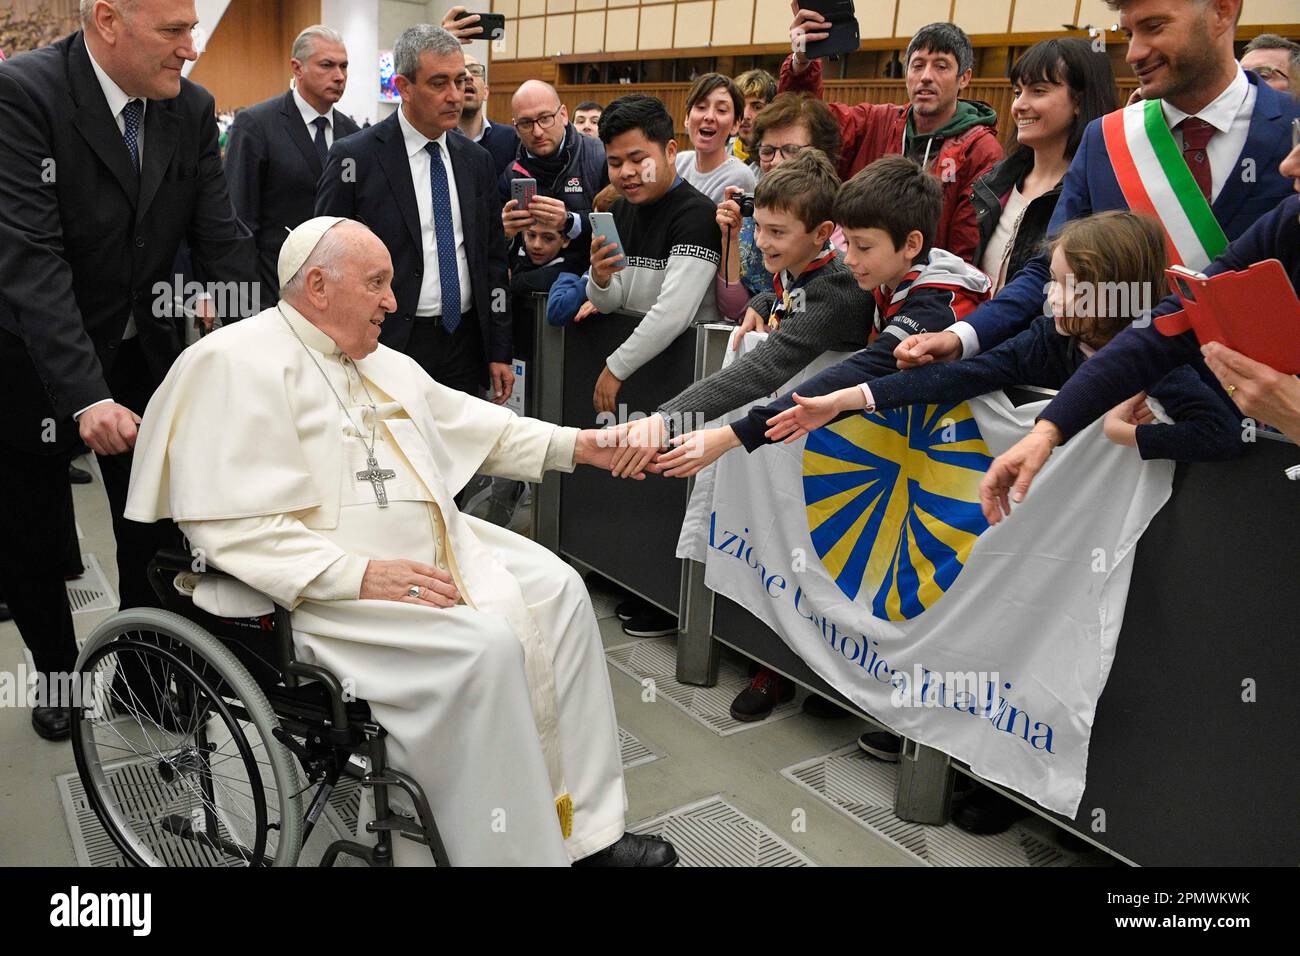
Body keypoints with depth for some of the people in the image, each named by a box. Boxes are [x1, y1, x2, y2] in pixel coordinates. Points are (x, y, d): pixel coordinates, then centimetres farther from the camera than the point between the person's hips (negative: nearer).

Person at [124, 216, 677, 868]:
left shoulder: (384, 363, 16)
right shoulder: (239, 364, -11)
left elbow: (477, 428, 21)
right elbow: (234, 527, -19)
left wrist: (579, 444, 11)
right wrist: (360, 575, -26)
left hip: (437, 548, 9)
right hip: (335, 586, -9)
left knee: (557, 588, -4)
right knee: (485, 643, -26)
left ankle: (586, 830, 0)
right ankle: (515, 851, -9)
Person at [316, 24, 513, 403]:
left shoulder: (477, 160, 9)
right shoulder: (355, 157, -6)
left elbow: (493, 260, 11)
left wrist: (499, 352, 7)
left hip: (465, 343, 4)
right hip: (390, 343, -4)